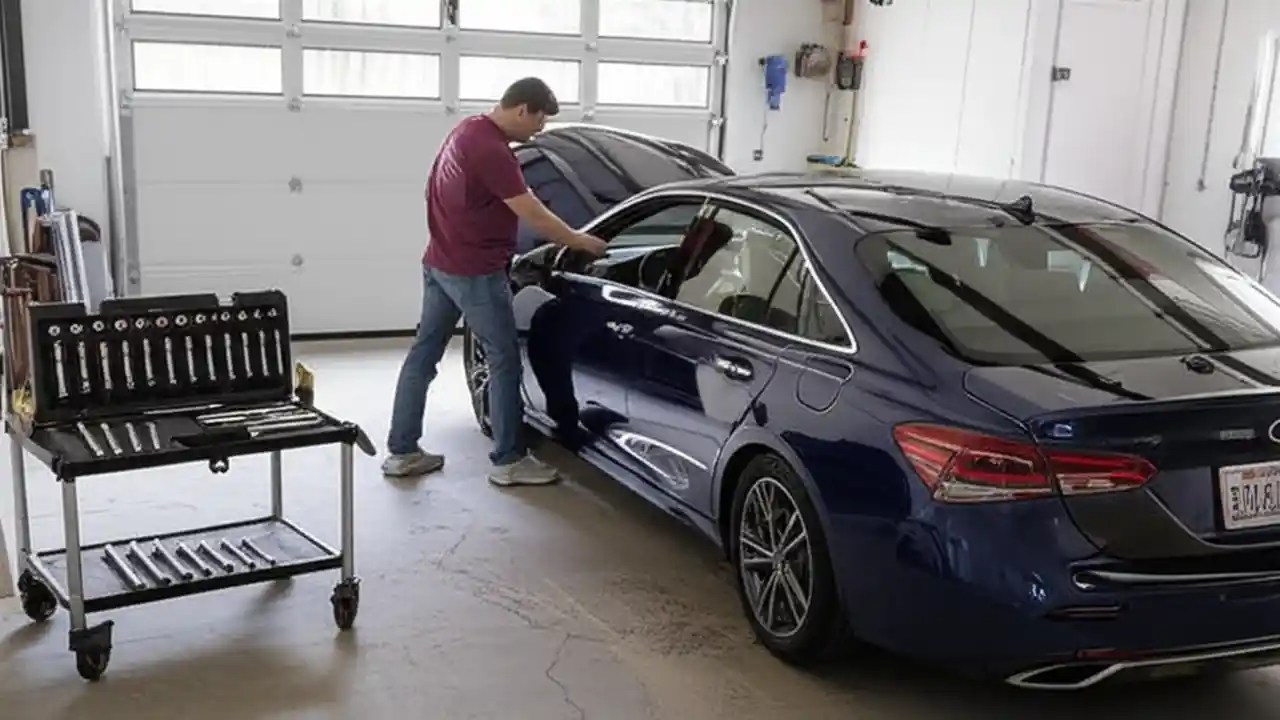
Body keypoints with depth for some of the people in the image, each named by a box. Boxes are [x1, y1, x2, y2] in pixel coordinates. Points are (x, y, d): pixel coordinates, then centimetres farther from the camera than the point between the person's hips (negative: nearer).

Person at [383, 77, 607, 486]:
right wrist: (581, 242, -9)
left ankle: (401, 451, 18)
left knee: (424, 352, 12)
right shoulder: (491, 150, -23)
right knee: (504, 360, -1)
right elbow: (534, 215, -22)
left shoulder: (469, 130, 10)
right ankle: (508, 460, 6)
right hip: (474, 272, -10)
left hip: (439, 263, 10)